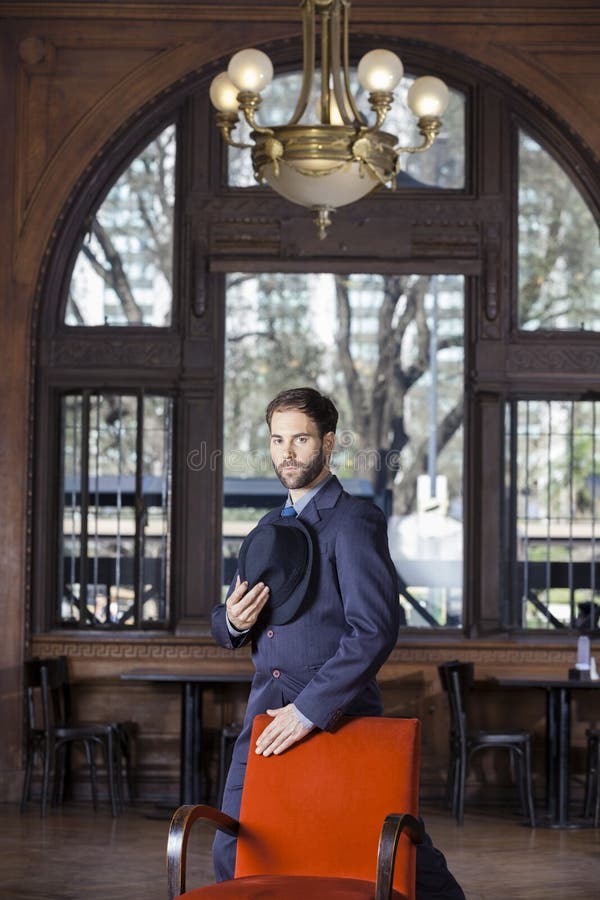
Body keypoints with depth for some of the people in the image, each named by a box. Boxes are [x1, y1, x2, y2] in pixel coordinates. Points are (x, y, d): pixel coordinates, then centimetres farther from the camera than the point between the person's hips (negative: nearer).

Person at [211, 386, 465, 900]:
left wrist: (310, 709, -22)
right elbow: (226, 628, 21)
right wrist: (232, 621, -4)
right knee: (232, 854, 4)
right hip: (267, 715, 7)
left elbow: (375, 629, -19)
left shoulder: (355, 520, -8)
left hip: (337, 716, -7)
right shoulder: (269, 527, 17)